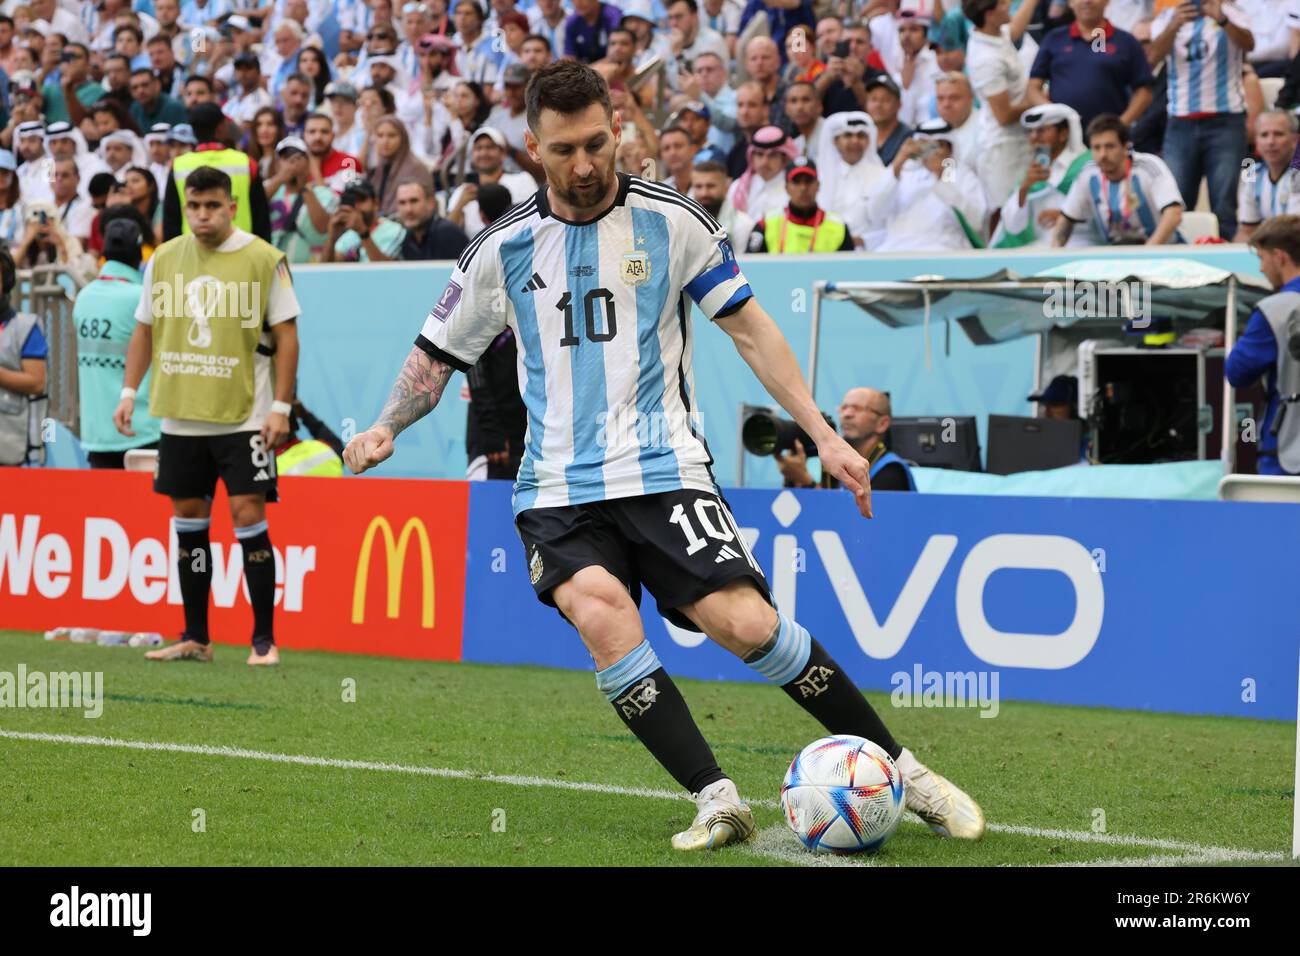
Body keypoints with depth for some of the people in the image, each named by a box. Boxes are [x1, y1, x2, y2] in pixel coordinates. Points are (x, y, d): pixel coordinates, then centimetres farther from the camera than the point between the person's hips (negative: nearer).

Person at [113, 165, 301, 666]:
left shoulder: (263, 259, -5)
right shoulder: (163, 259, 6)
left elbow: (286, 336, -5)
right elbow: (145, 328, 15)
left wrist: (281, 407, -11)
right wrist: (129, 391, 7)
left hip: (244, 417, -4)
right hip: (179, 417, 4)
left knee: (248, 516, -9)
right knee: (188, 520, 8)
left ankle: (264, 639, -2)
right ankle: (196, 638, 16)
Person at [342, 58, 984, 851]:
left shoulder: (671, 221, 2)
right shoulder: (504, 249, 6)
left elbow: (749, 327, 7)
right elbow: (438, 356, 17)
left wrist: (824, 435, 1)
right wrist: (386, 429, -1)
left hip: (663, 468, -1)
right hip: (557, 489, 1)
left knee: (744, 623, -19)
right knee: (599, 610, -29)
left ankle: (898, 768, -2)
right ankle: (717, 800, -25)